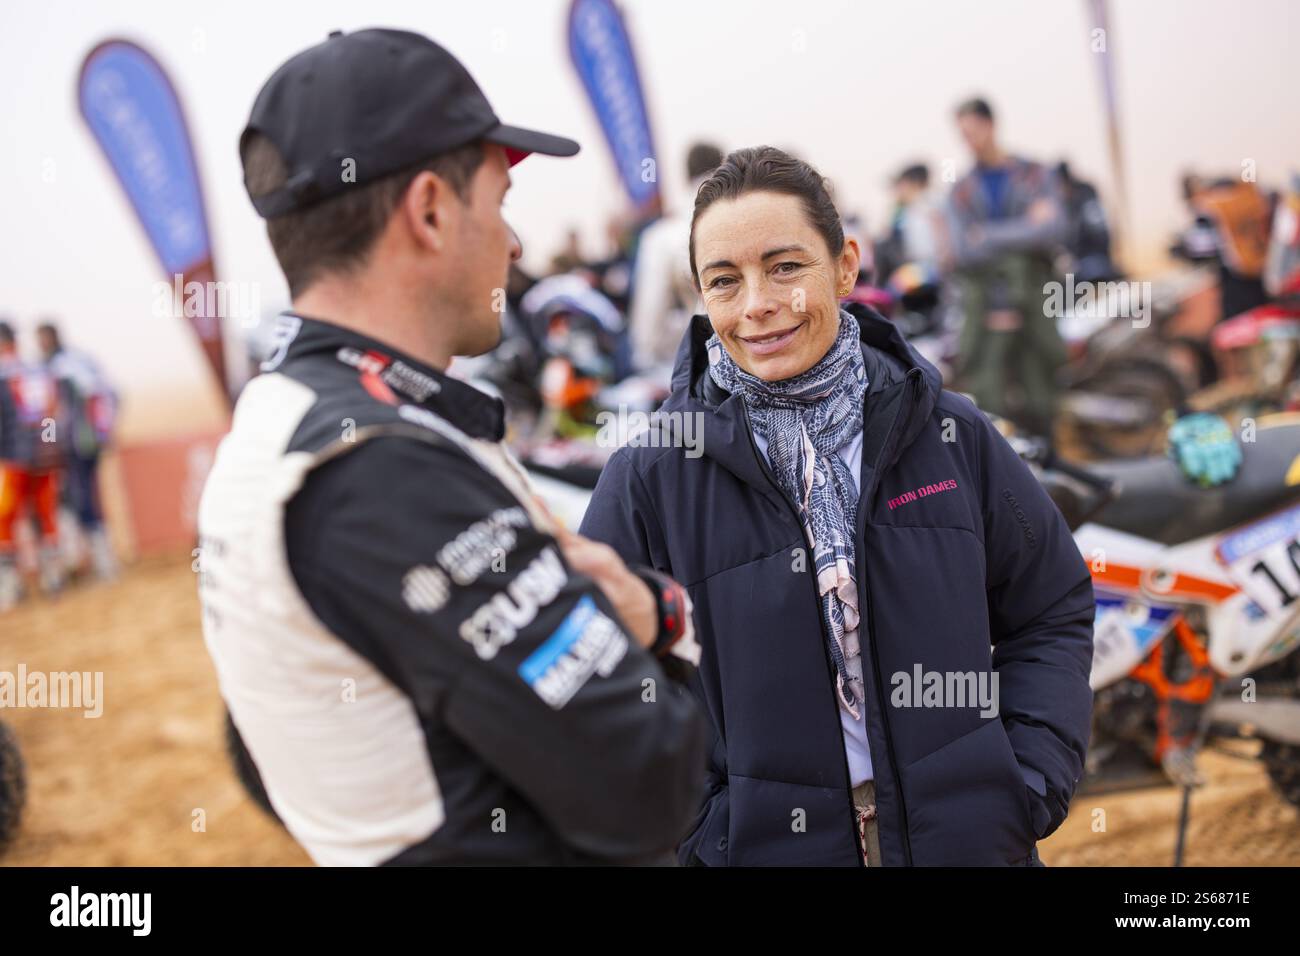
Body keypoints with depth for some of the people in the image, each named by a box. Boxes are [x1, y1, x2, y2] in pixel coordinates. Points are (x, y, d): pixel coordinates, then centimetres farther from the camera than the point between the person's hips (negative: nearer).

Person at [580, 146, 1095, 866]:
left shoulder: (949, 435, -1)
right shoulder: (648, 480, -8)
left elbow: (1054, 613, 7)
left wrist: (1029, 791, -2)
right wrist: (699, 832, -12)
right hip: (761, 845, -2)